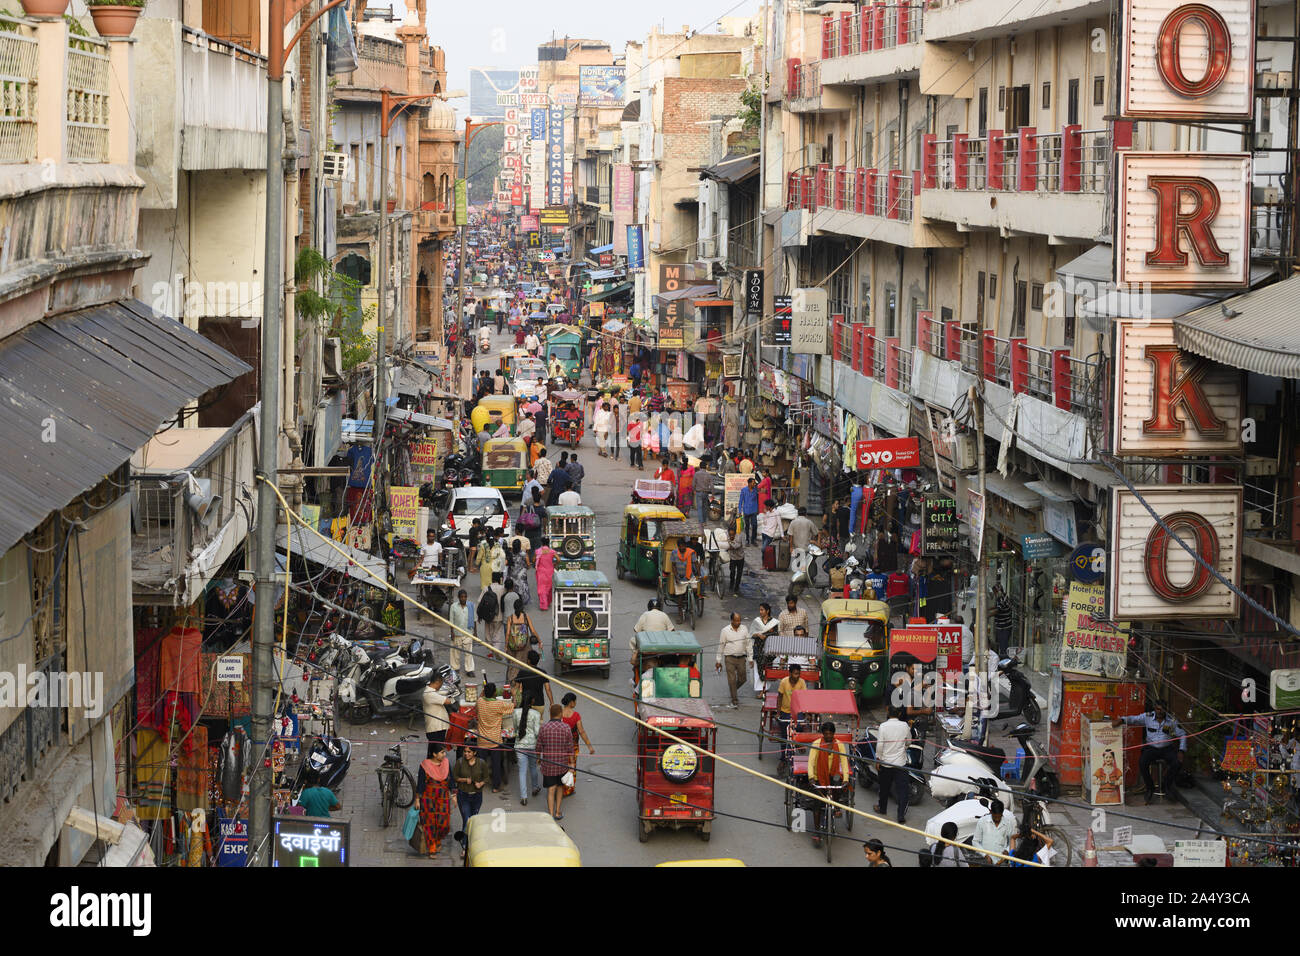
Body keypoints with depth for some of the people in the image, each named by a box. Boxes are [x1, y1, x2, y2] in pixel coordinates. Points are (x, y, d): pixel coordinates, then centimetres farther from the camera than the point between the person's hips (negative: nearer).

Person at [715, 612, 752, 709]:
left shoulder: (744, 629, 3)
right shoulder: (725, 631, -3)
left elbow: (749, 644, 8)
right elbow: (721, 646, 3)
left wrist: (750, 658, 4)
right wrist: (718, 660, 5)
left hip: (741, 657, 2)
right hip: (730, 658, -2)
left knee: (742, 679, 7)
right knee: (732, 679, -5)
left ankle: (732, 689, 36)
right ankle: (734, 701, 2)